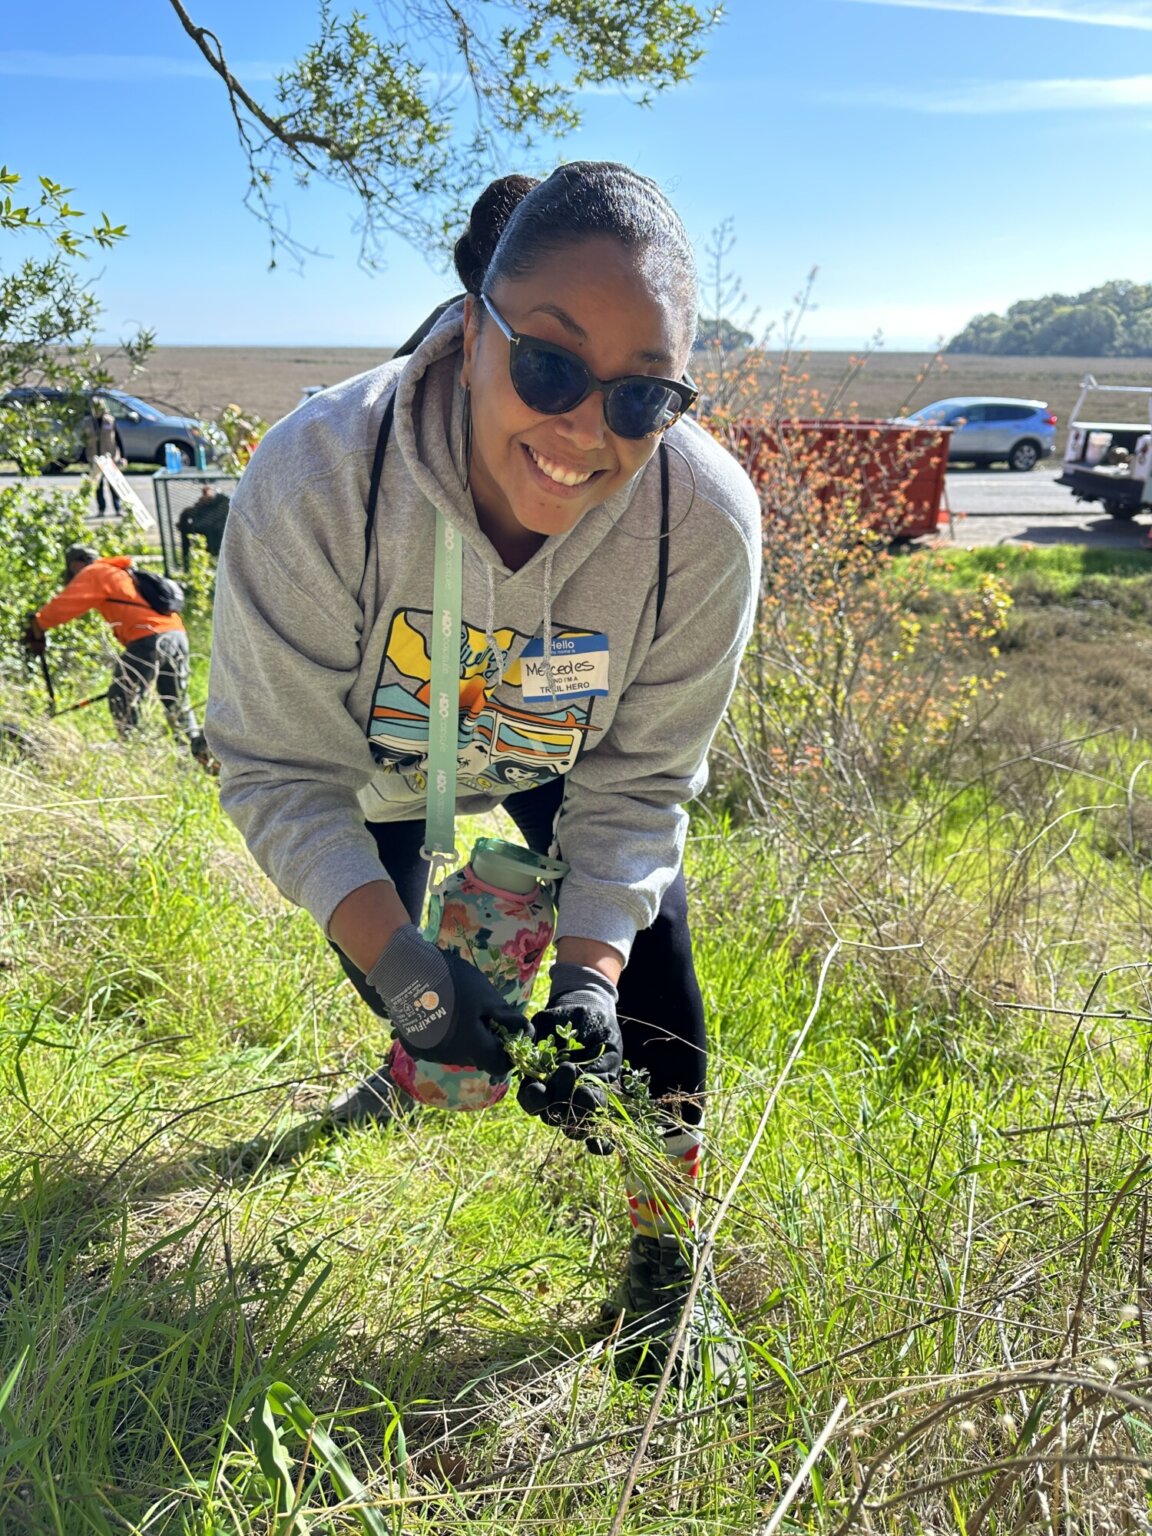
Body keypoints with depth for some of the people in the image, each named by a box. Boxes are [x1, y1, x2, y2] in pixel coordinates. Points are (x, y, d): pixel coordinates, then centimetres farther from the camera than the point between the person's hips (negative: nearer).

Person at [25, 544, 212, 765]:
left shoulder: (93, 574, 6)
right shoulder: (123, 573, 31)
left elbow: (65, 604, -5)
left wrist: (37, 626, 4)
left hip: (151, 639, -8)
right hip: (177, 635, 8)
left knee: (122, 700, -2)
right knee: (177, 702, 17)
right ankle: (206, 756, 16)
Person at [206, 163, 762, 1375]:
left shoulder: (707, 519, -36)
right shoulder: (316, 476, -41)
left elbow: (639, 777, -22)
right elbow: (277, 766, -30)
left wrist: (589, 973, -33)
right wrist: (400, 962, -41)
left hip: (561, 757, 1)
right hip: (380, 756, 0)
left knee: (650, 944, -12)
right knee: (391, 970, 16)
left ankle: (664, 1248, 13)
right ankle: (420, 1064, 58)